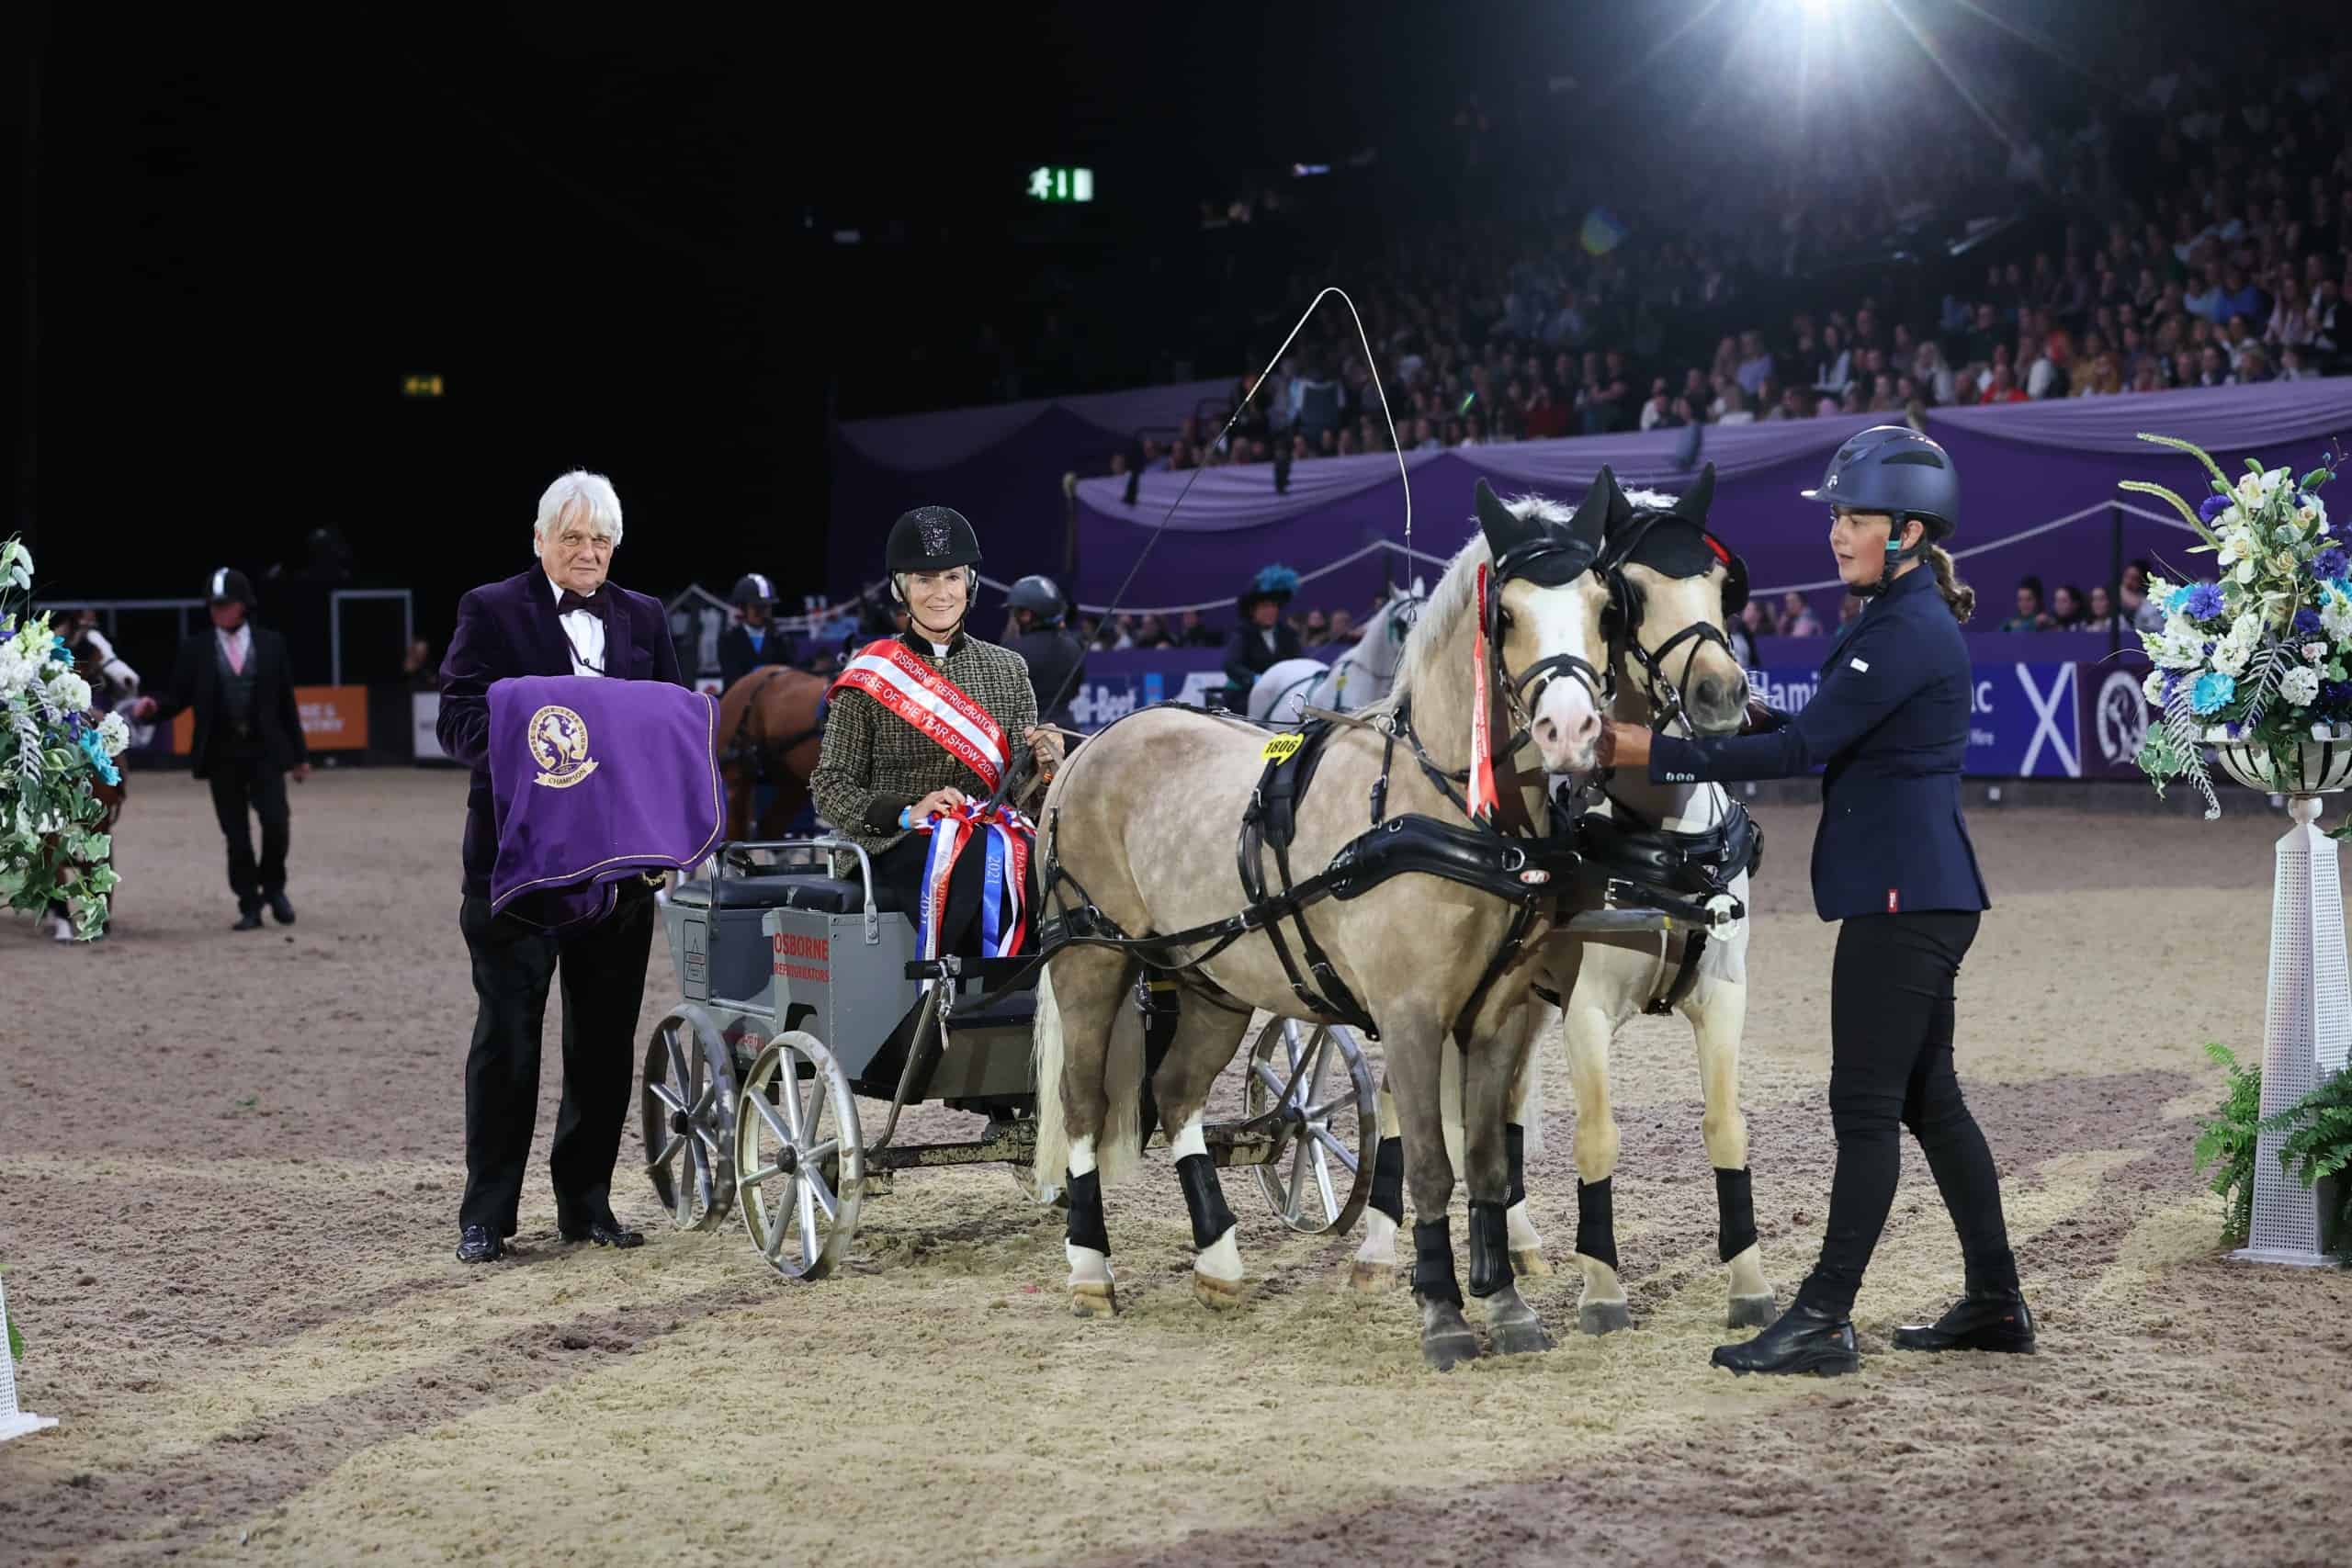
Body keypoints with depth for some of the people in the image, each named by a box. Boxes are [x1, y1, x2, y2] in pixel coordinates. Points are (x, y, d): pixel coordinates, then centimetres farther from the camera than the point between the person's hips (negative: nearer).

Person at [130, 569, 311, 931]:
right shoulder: (196, 649, 3)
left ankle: (273, 887, 14)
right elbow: (178, 697, 3)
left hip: (265, 750, 0)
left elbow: (286, 701, 8)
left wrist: (300, 754, 9)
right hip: (221, 754, 0)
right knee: (236, 835, 3)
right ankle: (250, 906, 12)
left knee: (277, 823, -12)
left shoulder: (271, 644, 5)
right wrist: (153, 709, -21)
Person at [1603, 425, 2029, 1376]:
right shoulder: (1907, 619, 16)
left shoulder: (1909, 632, -17)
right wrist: (1748, 712, 3)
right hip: (1919, 894, 11)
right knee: (1927, 1098, 15)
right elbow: (1823, 736, 21)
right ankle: (1996, 1304, 22)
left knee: (1866, 1105, -7)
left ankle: (1824, 1322, -4)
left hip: (1903, 896, -11)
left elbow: (1803, 750, -20)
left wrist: (1652, 753, -18)